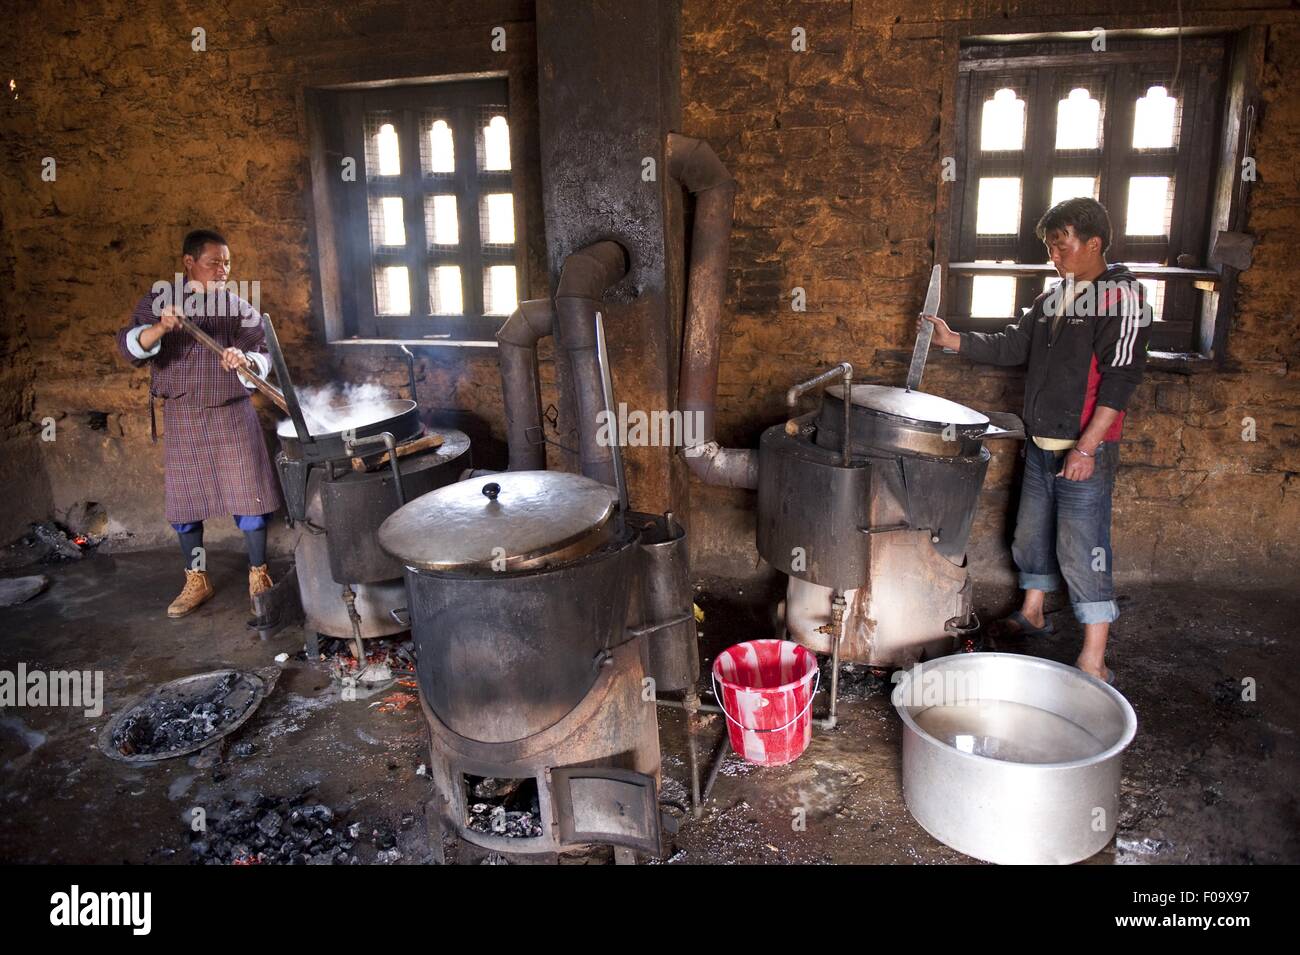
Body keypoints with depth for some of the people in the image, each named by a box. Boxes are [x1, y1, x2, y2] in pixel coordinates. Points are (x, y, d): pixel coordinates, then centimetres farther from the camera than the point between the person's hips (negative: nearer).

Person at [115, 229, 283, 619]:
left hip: (233, 416, 0)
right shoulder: (158, 300, 0)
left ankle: (258, 576, 12)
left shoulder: (240, 308, 2)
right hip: (182, 420, 1)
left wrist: (243, 360, -27)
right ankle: (196, 581, 22)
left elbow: (262, 358, -4)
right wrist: (159, 328, -31)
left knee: (249, 495, -2)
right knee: (184, 502, 7)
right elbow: (129, 347, -11)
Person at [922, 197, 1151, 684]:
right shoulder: (1052, 299, 13)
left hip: (1086, 450, -8)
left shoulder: (1121, 297, -12)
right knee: (1032, 533, 18)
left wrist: (1087, 446, -22)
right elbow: (1011, 346, 16)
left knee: (1082, 550, -8)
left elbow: (1119, 377, -18)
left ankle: (1094, 662, -1)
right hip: (1041, 444, 8)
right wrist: (952, 341, 4)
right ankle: (1032, 614, 38)